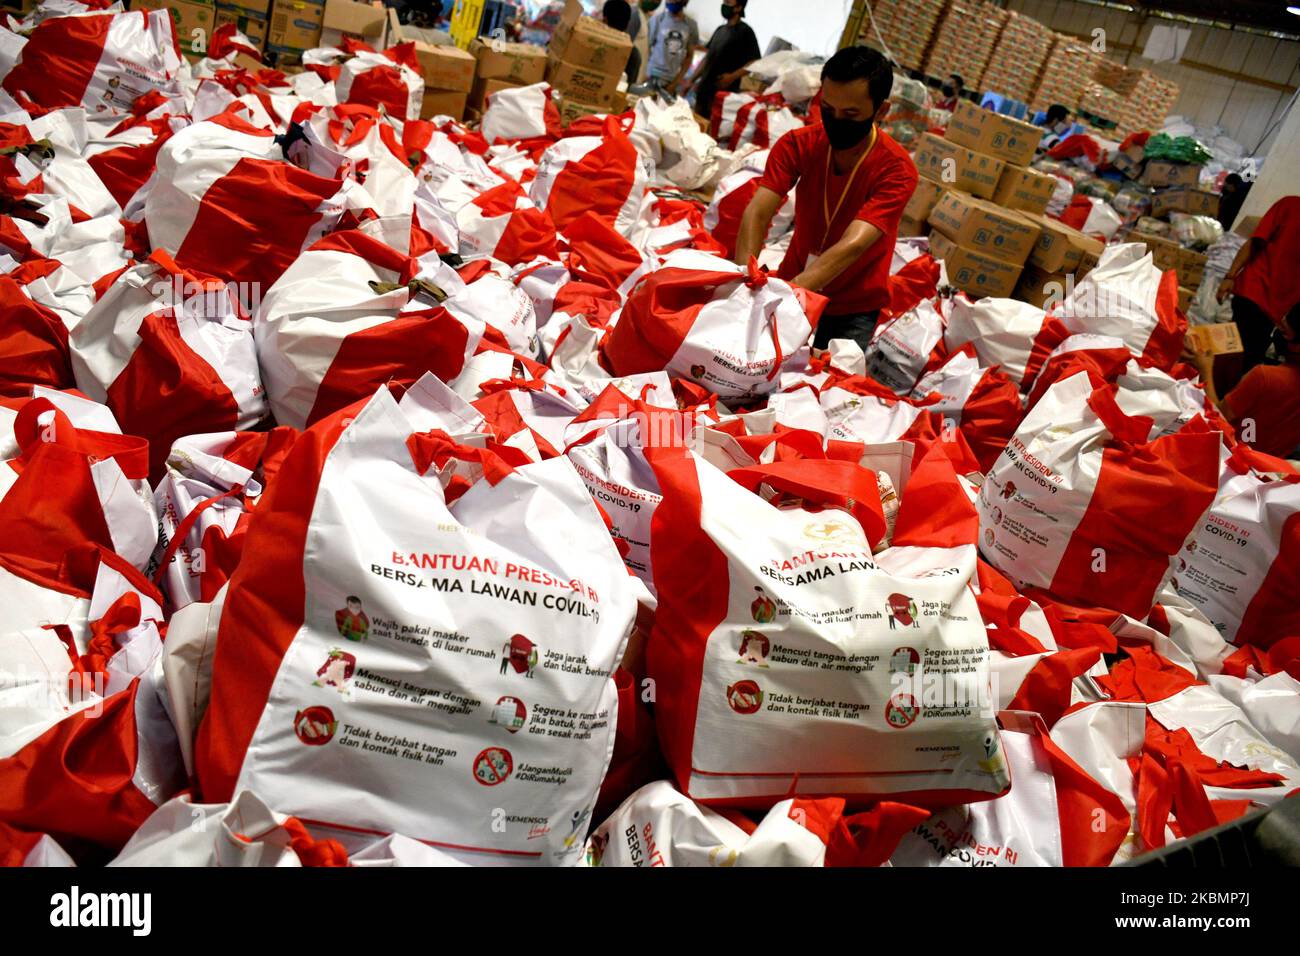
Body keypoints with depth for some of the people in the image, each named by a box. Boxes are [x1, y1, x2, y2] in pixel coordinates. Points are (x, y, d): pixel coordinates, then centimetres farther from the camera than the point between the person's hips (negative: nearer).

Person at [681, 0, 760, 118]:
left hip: (724, 92, -8)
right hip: (704, 89, 8)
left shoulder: (745, 31, -5)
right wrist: (691, 80, 16)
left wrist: (732, 76, -22)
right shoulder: (720, 30, 17)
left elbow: (755, 62, -10)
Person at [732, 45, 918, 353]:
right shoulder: (798, 144, -12)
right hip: (792, 287, 3)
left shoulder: (896, 169, -21)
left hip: (852, 310, -2)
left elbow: (852, 246, -34)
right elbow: (757, 212, -24)